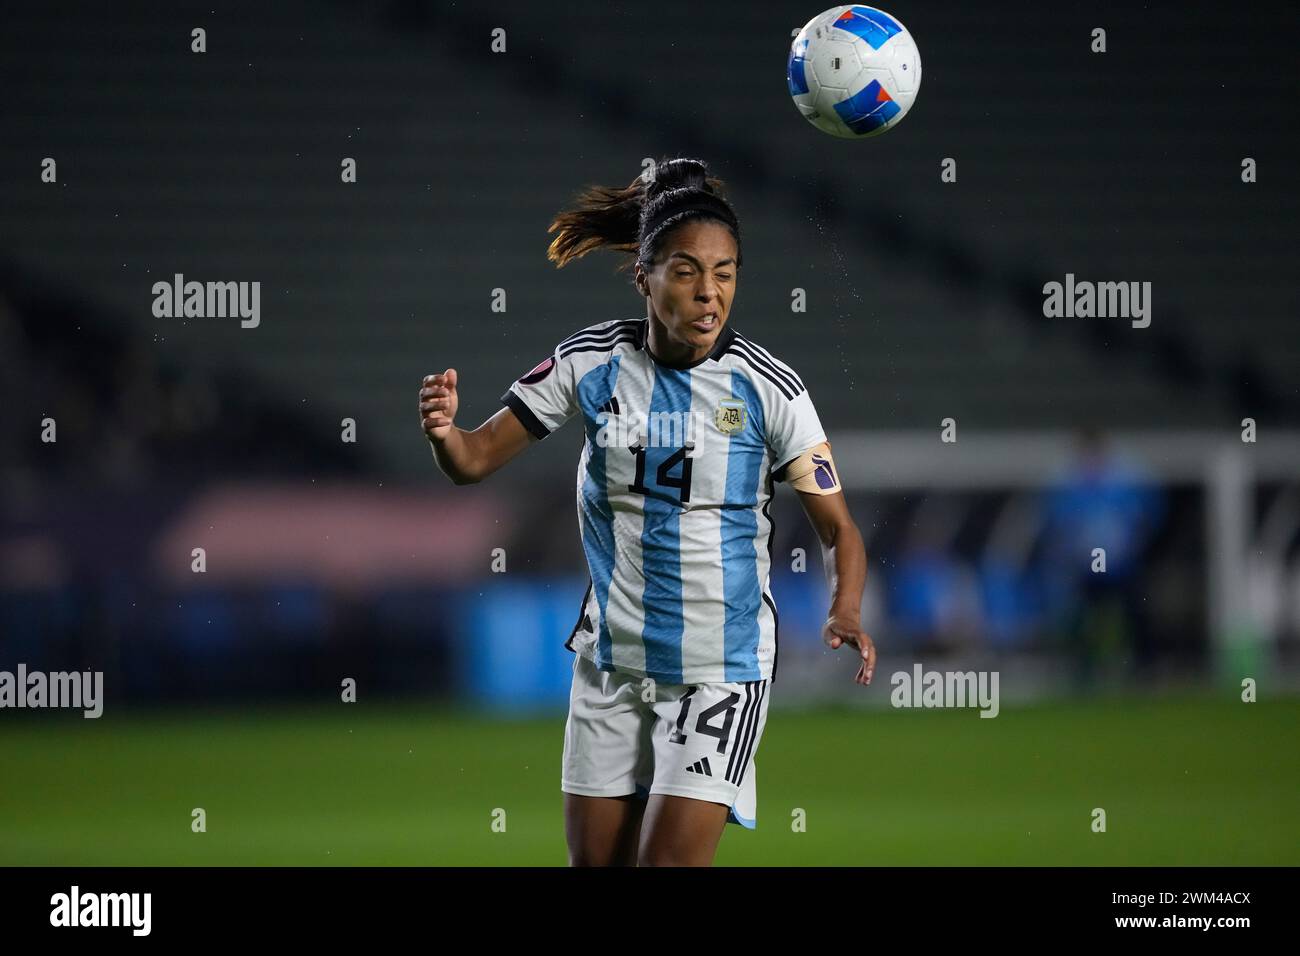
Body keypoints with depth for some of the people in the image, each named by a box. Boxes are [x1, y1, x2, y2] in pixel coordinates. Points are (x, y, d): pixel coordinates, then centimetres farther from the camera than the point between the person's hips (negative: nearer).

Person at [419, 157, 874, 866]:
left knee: (671, 861, -12)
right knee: (594, 862, 10)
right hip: (610, 660, 3)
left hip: (722, 667, -3)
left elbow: (835, 526, -7)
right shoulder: (591, 361, -5)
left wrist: (845, 613, -27)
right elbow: (477, 459, -2)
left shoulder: (766, 386, -12)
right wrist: (442, 430, -25)